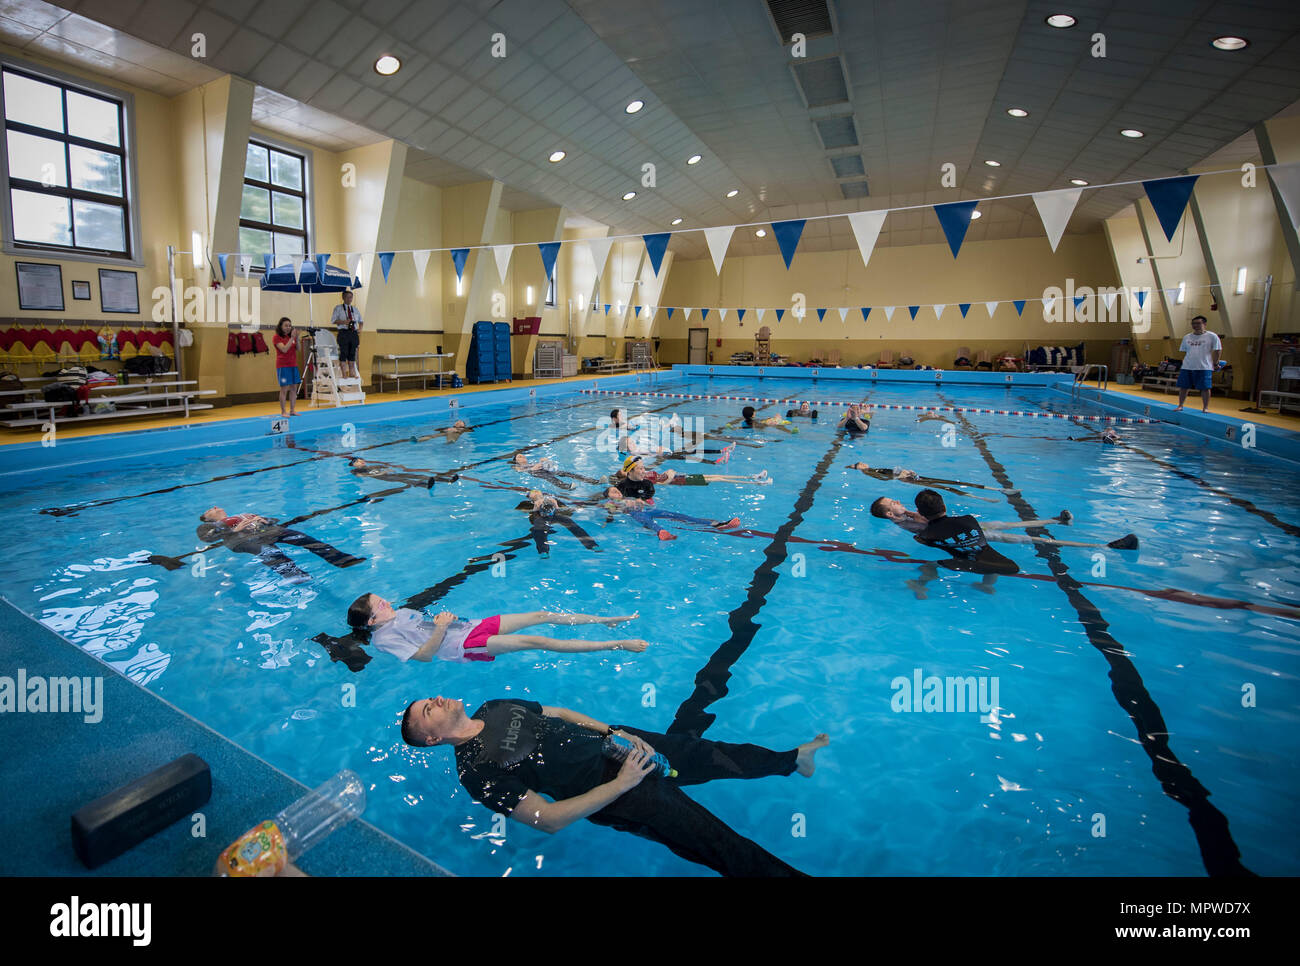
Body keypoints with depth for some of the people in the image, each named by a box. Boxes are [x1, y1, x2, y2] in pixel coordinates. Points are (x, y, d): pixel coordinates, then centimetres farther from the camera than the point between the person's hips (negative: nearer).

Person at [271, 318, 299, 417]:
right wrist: (292, 338, -19)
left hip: (293, 365, 5)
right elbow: (284, 349, -17)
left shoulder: (291, 336, 11)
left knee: (294, 388, 5)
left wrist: (297, 339, -12)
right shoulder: (276, 337, -5)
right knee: (284, 389, -5)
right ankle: (283, 412, -1)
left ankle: (292, 410, 11)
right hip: (283, 366, -5)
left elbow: (298, 349, 3)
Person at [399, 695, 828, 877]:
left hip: (615, 743, 7)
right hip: (612, 794, -6)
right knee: (725, 847, -9)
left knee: (716, 755, 15)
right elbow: (548, 819, -22)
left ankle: (793, 758, 37)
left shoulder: (495, 707, 5)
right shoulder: (476, 771, -17)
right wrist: (619, 785, -23)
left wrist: (612, 731, -1)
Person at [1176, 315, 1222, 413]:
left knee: (1205, 388, -2)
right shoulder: (1187, 337, 10)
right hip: (1187, 367, 4)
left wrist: (1215, 363, 2)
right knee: (1183, 387, 4)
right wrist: (1184, 363, 12)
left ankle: (1205, 407, 7)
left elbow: (1217, 350, 2)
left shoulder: (1212, 336, -1)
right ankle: (1180, 406, 14)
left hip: (1204, 367, -4)